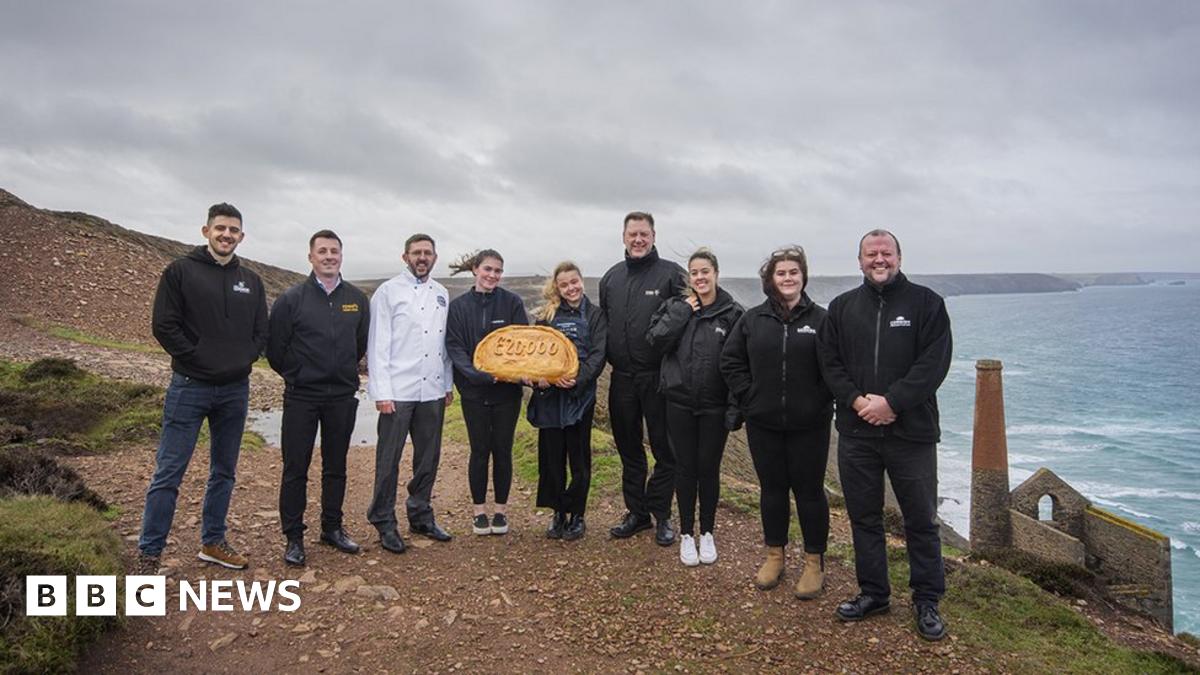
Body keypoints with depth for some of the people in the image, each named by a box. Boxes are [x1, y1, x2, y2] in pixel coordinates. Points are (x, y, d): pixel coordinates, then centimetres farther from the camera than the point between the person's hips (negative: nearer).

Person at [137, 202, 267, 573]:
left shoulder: (251, 281, 10)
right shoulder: (180, 271, -2)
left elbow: (261, 332, 11)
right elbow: (164, 325, -7)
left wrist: (242, 361, -3)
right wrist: (197, 358, -12)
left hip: (235, 390, 5)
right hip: (190, 387, -4)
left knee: (224, 472, 13)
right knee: (169, 472, -2)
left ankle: (213, 542, 26)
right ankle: (149, 553, 9)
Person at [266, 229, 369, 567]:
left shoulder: (357, 299, 4)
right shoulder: (291, 299, -5)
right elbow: (275, 349, 0)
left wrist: (343, 372, 12)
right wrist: (298, 375, 4)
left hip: (343, 398, 3)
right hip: (301, 399, -3)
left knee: (336, 466, 13)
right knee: (295, 468, 3)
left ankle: (332, 528, 26)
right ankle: (293, 537, 14)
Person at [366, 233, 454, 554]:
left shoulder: (441, 294, 13)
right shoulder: (389, 291, -2)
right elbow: (377, 344, -6)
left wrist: (448, 384, 11)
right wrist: (381, 391, -11)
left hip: (433, 391, 5)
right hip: (399, 391, -5)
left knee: (429, 457, 12)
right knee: (389, 459, 2)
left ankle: (421, 515, 26)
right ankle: (384, 523, 14)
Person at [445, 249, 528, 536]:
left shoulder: (512, 302, -1)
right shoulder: (459, 306, 1)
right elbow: (454, 347, -3)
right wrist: (477, 374, -18)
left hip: (507, 389, 0)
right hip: (474, 390, 0)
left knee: (502, 450, 7)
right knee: (480, 450, 6)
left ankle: (500, 509, 21)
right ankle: (479, 510, 20)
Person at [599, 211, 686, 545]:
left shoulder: (671, 274, -6)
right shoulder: (611, 278, 10)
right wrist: (610, 359, 10)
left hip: (659, 378, -5)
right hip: (622, 379, 5)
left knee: (664, 449, 4)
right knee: (629, 449, 14)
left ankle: (661, 515, 19)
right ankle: (636, 512, 27)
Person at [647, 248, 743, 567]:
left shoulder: (733, 313, -4)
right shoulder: (675, 306, 3)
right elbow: (656, 340, -11)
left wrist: (736, 407, -8)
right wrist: (683, 310, -13)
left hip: (714, 405, -1)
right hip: (680, 402, 1)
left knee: (709, 468, 9)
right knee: (685, 468, 9)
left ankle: (707, 533, 26)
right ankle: (687, 534, 23)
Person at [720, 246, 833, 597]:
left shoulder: (821, 319, -4)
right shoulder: (753, 319, 3)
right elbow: (731, 360, 7)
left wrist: (821, 400, -7)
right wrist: (748, 396, 1)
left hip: (809, 424, -2)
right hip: (763, 424, 2)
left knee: (809, 490, 6)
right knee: (772, 488, 13)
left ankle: (814, 562, 21)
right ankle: (774, 555, 28)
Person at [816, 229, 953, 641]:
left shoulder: (926, 303, 0)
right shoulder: (842, 307, 10)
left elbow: (934, 363, -9)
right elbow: (829, 361, 4)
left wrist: (891, 401, -17)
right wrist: (856, 400, -11)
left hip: (912, 431, -3)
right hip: (855, 432, 3)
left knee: (921, 519, 6)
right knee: (864, 516, 12)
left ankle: (927, 600, 21)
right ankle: (873, 593, 27)